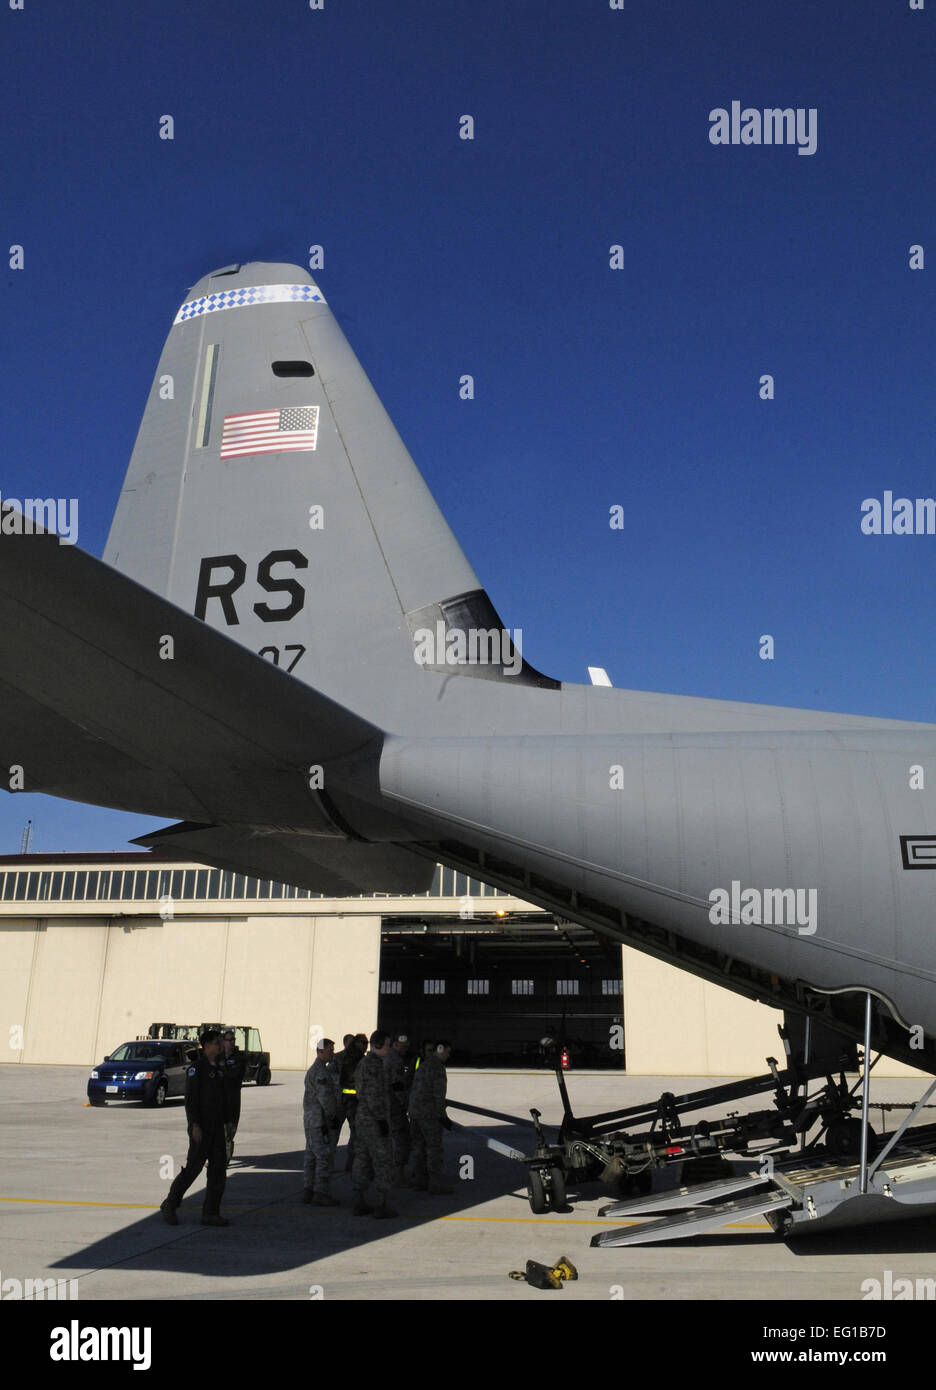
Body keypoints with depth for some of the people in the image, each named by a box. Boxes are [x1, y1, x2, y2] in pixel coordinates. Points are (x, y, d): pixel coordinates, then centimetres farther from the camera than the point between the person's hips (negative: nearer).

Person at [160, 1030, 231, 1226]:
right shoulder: (196, 1068, -9)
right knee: (193, 1167, -2)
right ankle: (169, 1206, 16)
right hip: (201, 1127, -7)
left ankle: (210, 1213, 9)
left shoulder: (218, 1068, 14)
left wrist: (227, 1122, 15)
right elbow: (190, 1098, -15)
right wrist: (195, 1125, -20)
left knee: (219, 1169, 4)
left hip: (217, 1128, 7)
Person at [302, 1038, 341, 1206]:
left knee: (312, 1156, 15)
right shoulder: (320, 1071, -18)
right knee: (325, 1157, -6)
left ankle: (309, 1191, 21)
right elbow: (325, 1096, -22)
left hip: (311, 1121, 11)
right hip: (321, 1121, -11)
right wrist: (333, 1116, -13)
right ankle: (320, 1193, -3)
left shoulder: (313, 1069, 17)